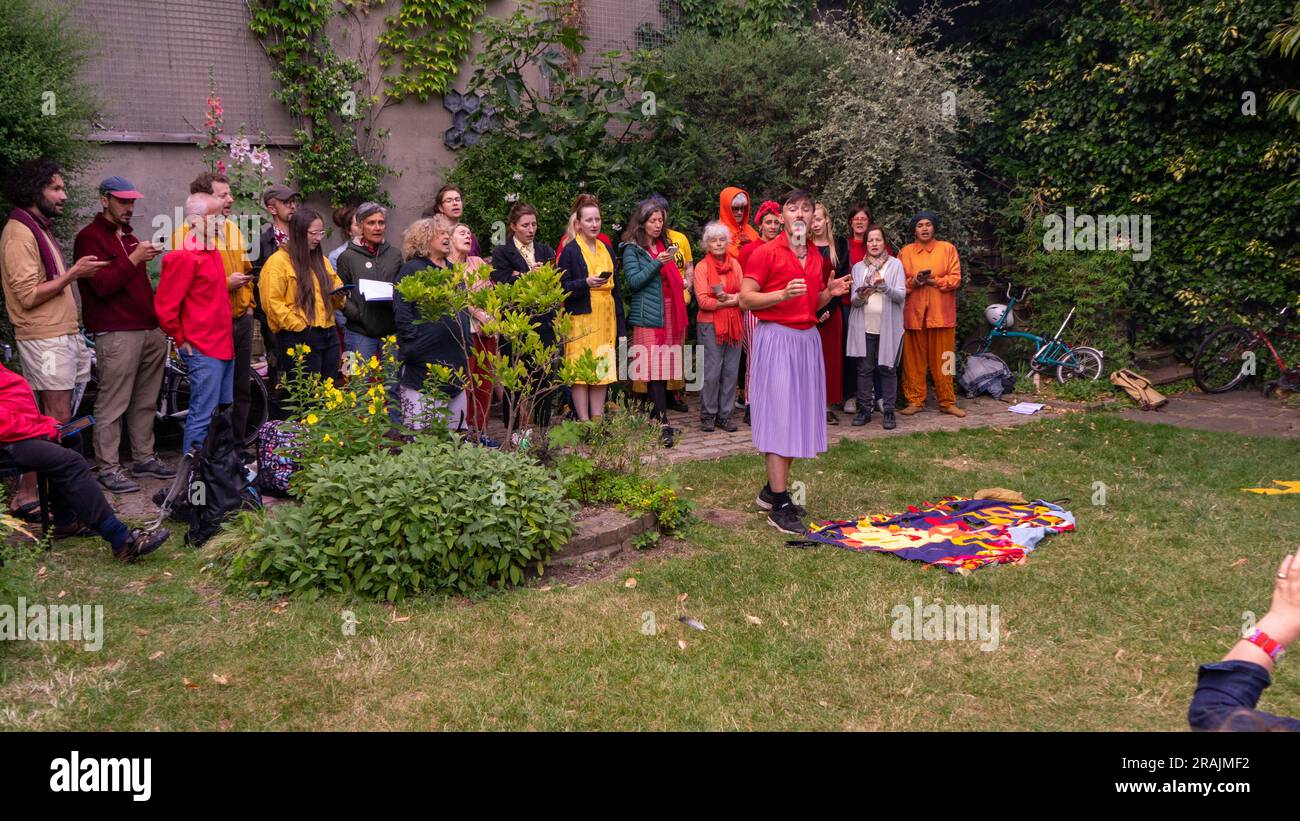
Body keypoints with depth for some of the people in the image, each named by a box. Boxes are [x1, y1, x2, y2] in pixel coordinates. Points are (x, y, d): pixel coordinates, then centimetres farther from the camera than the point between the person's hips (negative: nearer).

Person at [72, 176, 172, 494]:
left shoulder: (129, 237, 22)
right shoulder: (90, 237, -3)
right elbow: (102, 286, -13)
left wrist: (159, 318, 20)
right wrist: (133, 260, -17)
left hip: (149, 331, 8)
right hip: (116, 334, -8)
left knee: (145, 402, 11)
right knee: (112, 405, -6)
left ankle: (144, 457, 19)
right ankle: (108, 469, -2)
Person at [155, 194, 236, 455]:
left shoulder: (211, 251, 14)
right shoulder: (184, 256, -15)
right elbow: (165, 306, -16)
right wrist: (181, 340, -8)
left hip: (223, 346, 9)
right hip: (203, 350, -9)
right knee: (201, 417, -5)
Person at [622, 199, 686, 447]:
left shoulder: (663, 247, 20)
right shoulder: (632, 249, 0)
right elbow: (633, 282, -9)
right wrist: (657, 263, -16)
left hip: (669, 314, 6)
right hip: (647, 315, -6)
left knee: (664, 369, 3)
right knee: (654, 371, -11)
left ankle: (655, 420, 9)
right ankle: (663, 425, -14)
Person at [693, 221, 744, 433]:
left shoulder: (735, 264, 11)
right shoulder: (702, 266, -2)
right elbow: (703, 300, -10)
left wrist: (729, 297, -13)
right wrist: (730, 301, -10)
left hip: (734, 324, 4)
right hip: (710, 325, -4)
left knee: (731, 371, 5)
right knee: (711, 372, -4)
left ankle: (725, 415, 13)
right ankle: (708, 415, 7)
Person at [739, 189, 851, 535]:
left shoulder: (816, 257, 15)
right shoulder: (766, 253, -6)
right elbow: (746, 298, -10)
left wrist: (829, 293, 4)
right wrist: (783, 294, -23)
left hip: (807, 338, 7)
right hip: (776, 337, -7)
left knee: (799, 415, 7)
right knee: (779, 415, -9)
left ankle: (772, 490, 19)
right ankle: (779, 506, -7)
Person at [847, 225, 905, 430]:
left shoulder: (895, 265, 5)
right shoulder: (858, 267, 11)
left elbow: (901, 295, -5)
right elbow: (854, 300, 6)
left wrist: (884, 286, -23)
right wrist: (860, 296, -18)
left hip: (888, 326, -2)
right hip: (864, 327, 2)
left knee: (887, 368, 0)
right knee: (864, 369, 1)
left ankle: (888, 410, 7)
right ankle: (864, 409, 9)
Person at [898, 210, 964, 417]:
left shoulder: (947, 248, 7)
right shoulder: (905, 252, 10)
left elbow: (955, 279, 0)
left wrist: (934, 281, -13)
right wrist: (913, 282, -14)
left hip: (941, 313, -1)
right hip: (914, 312, 1)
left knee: (942, 359, 1)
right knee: (914, 359, 2)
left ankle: (947, 401, 9)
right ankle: (915, 401, 10)